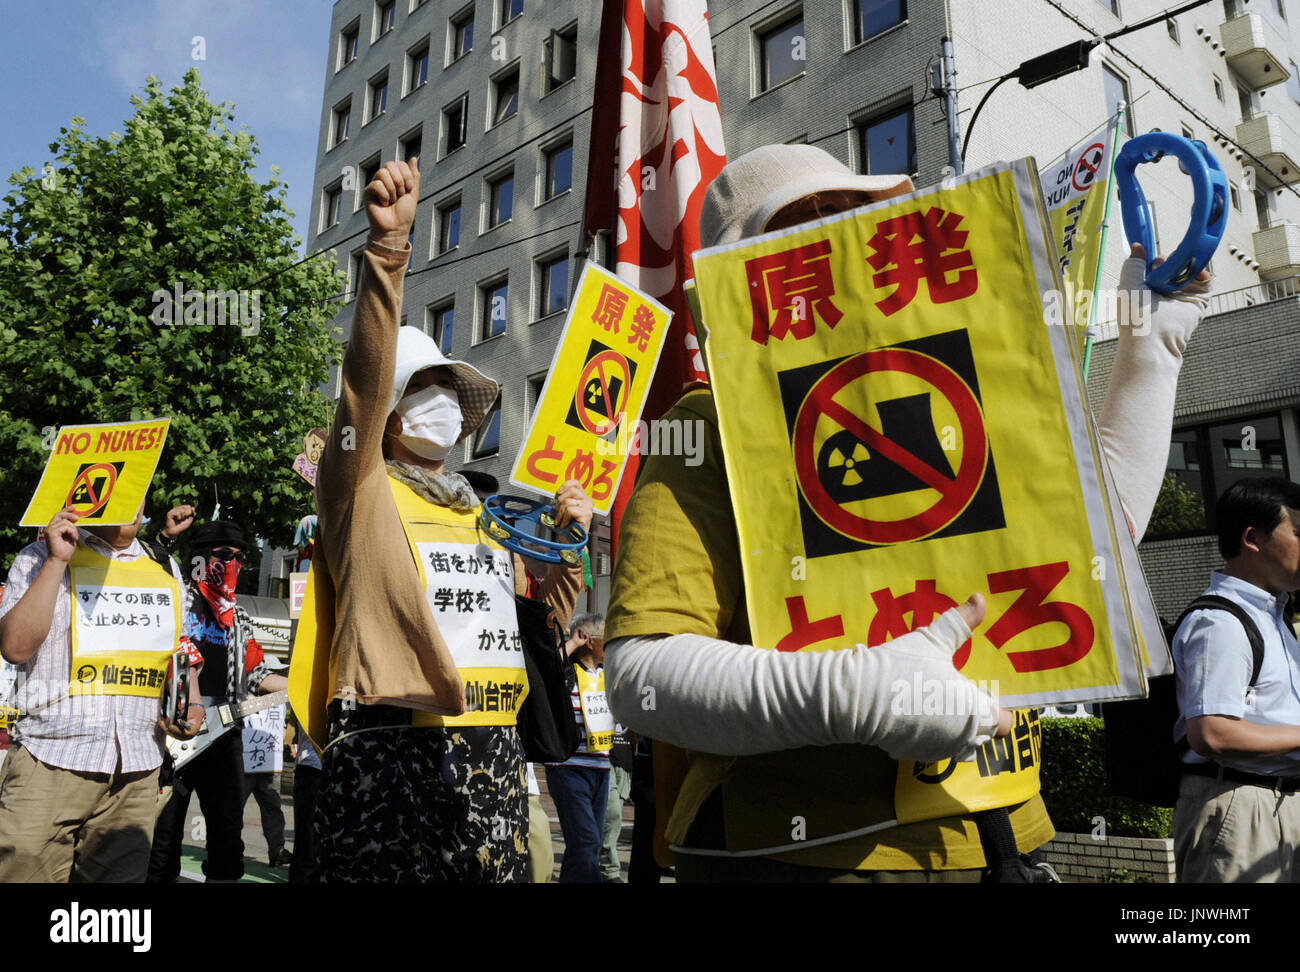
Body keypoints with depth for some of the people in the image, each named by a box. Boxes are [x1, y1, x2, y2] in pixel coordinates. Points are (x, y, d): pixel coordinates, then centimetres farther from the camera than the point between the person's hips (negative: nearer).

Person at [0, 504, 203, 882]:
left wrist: (192, 705, 5)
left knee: (122, 874, 7)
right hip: (51, 764, -3)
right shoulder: (42, 558, 3)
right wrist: (57, 561, -13)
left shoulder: (166, 568, 14)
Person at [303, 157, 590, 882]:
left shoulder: (486, 515, 22)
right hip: (392, 752, -5)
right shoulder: (361, 491, 4)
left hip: (493, 754, 6)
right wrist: (389, 245, -23)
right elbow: (367, 373, -12)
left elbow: (544, 610, 29)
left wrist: (567, 539, 13)